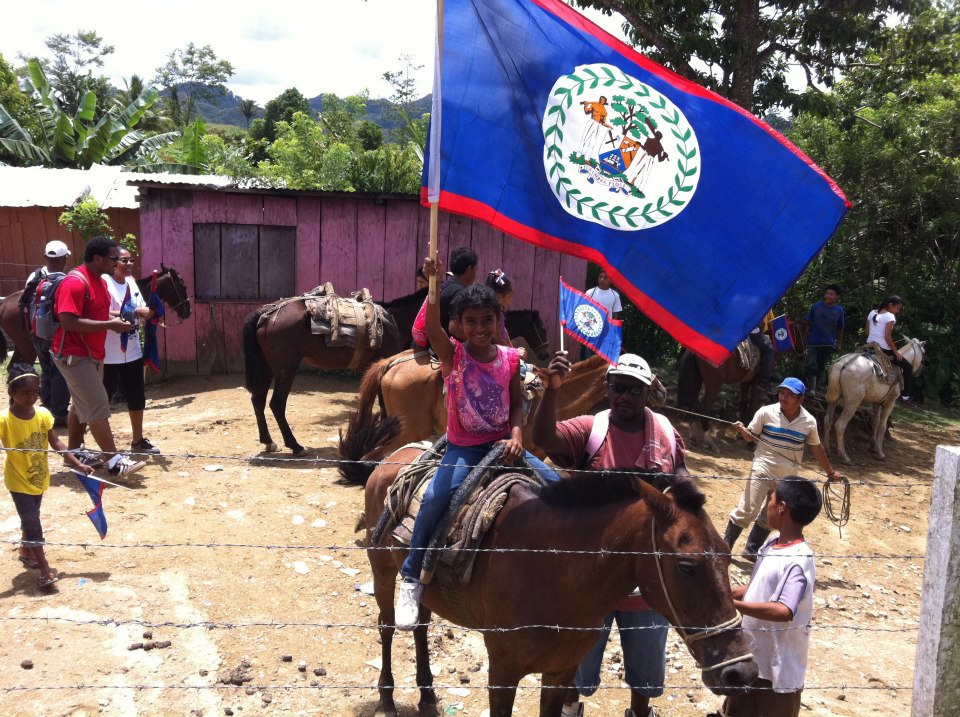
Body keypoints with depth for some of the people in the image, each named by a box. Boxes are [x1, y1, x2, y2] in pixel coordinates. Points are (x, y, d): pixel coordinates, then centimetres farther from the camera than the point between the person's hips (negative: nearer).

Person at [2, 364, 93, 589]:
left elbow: (55, 442, -2)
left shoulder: (43, 414, -8)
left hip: (39, 478, 5)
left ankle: (26, 552, 45)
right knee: (32, 523, -7)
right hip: (19, 480, -5)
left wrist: (77, 464, -4)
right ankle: (45, 570, -1)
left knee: (30, 519, 23)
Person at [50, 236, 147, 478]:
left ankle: (74, 451, 31)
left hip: (93, 354, 10)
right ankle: (115, 461, -8)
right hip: (74, 355, -10)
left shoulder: (99, 281, 8)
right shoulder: (75, 282, -22)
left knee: (82, 403, 18)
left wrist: (115, 319, 1)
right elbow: (68, 322, -29)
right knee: (97, 406, -10)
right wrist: (110, 325, -27)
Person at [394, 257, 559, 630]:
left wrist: (516, 436, -11)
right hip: (463, 448, -3)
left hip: (503, 443, 4)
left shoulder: (510, 359, 2)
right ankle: (412, 578, -13)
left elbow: (517, 404, 8)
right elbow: (431, 327, -27)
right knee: (435, 497, -29)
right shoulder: (452, 354, -7)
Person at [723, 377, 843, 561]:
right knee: (746, 511, -6)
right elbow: (751, 436, -1)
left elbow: (816, 448, 10)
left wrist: (830, 472, 16)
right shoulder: (766, 412, -11)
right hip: (762, 470, -3)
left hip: (787, 477, 3)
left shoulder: (809, 422, -5)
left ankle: (751, 551, 26)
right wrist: (742, 430, -24)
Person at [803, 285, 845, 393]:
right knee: (811, 366, -14)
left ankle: (813, 388, 23)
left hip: (828, 345, 2)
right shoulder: (816, 306, -3)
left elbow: (840, 328, 11)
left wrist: (839, 344, 13)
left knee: (820, 368, 9)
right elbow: (808, 323, 5)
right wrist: (805, 337, 3)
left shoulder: (839, 310, 1)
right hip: (813, 342, -2)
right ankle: (811, 390, -11)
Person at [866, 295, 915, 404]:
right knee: (908, 367, 9)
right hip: (884, 349, -7)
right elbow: (887, 337, -19)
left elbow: (867, 332, 10)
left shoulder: (872, 313, 8)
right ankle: (906, 395, 8)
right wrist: (896, 351, -11)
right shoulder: (890, 316, -12)